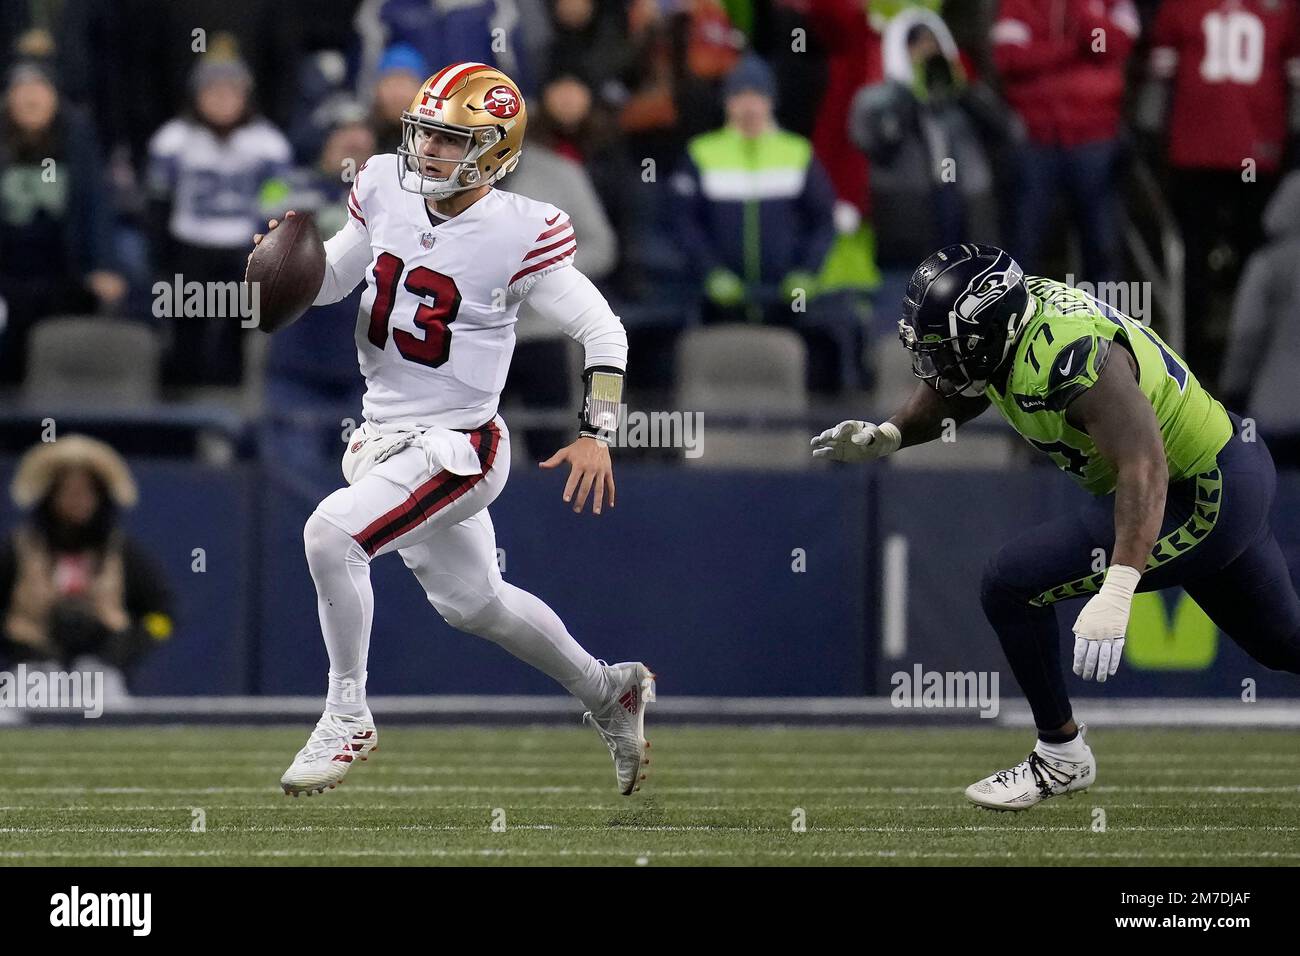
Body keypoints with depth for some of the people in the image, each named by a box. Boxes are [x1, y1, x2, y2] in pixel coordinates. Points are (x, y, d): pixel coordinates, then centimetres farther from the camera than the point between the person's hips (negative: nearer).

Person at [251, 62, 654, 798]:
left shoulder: (518, 236, -18)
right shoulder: (387, 188, -3)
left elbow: (602, 329, -9)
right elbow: (334, 280, 13)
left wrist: (597, 434, -17)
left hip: (456, 447, -7)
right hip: (384, 435, 7)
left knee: (332, 532, -25)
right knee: (471, 601, 22)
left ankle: (348, 718, -8)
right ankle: (609, 693, 44)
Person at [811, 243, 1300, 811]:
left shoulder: (1071, 357, -33)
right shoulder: (1009, 319, -6)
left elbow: (1144, 467, -43)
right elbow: (949, 397, 13)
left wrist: (1117, 591, -51)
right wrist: (885, 437, -5)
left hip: (1202, 500, -10)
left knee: (1011, 585, -11)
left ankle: (1061, 753, 6)